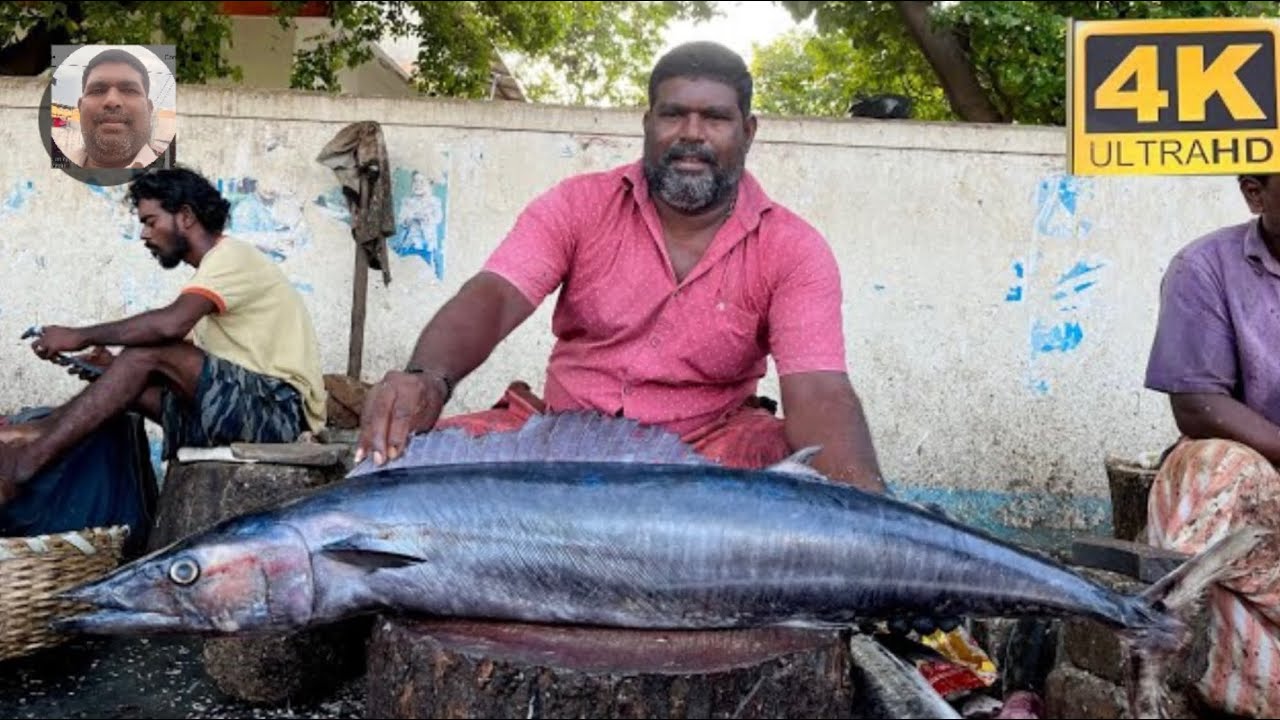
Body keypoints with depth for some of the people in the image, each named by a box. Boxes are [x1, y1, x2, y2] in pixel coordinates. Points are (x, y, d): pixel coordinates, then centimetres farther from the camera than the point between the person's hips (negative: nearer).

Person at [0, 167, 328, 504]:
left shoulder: (232, 256, -8)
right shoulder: (217, 268, 22)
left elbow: (170, 324, -26)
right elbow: (192, 364, 16)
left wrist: (80, 337, -15)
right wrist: (116, 366, 1)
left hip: (280, 408, -10)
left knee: (149, 353, -20)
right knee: (132, 383, 4)